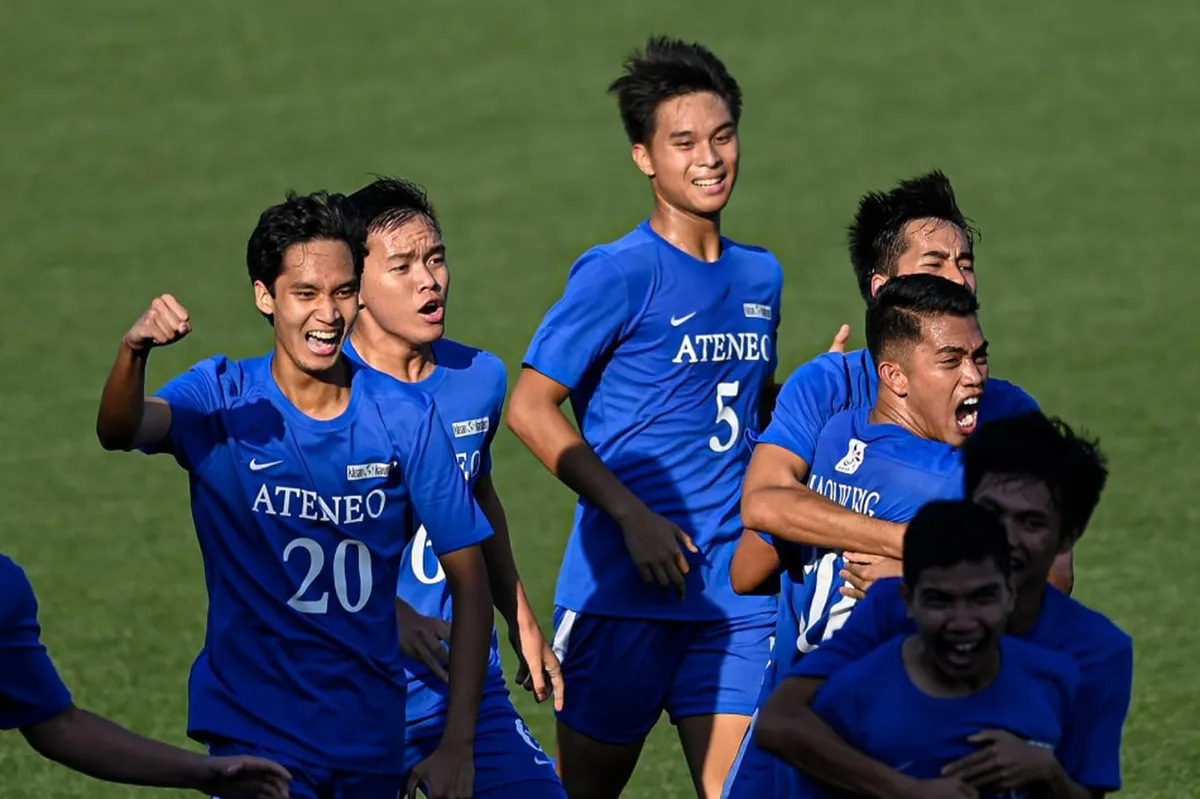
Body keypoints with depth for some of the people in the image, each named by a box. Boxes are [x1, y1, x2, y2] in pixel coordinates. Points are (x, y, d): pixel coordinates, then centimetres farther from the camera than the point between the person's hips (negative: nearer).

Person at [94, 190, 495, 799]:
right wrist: (134, 352, -49)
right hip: (256, 734, -2)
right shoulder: (223, 400, -6)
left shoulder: (406, 416, -3)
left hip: (372, 743, 3)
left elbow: (468, 582, -1)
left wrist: (458, 745, -7)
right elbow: (121, 430, -27)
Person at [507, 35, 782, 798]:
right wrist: (632, 514, -16)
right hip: (621, 587, -5)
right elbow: (531, 407, -10)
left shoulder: (761, 276, 12)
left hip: (733, 589, 5)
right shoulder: (618, 273, -8)